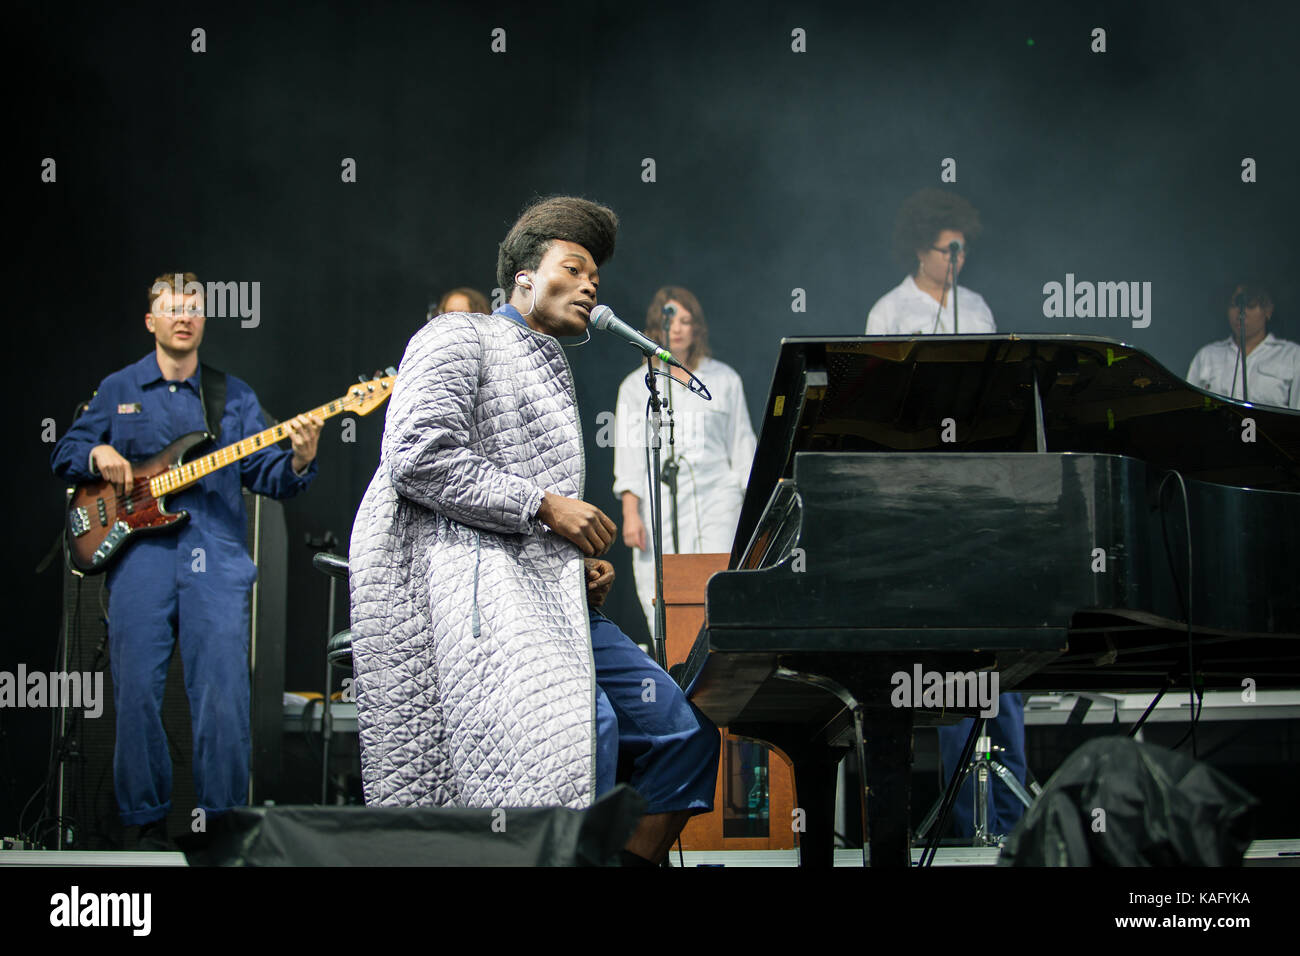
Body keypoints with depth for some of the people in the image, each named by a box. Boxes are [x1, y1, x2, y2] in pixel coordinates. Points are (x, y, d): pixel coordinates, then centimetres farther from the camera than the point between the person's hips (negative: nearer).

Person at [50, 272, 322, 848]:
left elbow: (265, 475, 9)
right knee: (136, 694, -1)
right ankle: (146, 819, 10)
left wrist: (299, 460, -12)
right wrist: (97, 456, -3)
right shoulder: (117, 390, 15)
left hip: (216, 556, 0)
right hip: (139, 553, 0)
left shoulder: (233, 395, 14)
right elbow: (65, 452, 19)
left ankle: (222, 818, 2)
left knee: (224, 697, -8)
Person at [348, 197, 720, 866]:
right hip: (466, 575, -9)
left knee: (683, 728, 0)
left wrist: (585, 571, 12)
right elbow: (418, 458, -13)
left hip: (544, 590, 9)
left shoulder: (551, 376, 31)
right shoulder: (459, 339, 4)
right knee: (582, 723, -32)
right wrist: (543, 504, -12)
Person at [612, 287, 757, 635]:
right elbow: (629, 451, 8)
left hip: (716, 496, 0)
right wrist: (631, 512, -3)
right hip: (660, 501, 0)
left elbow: (742, 444, 16)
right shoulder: (637, 385, 13)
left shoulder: (724, 380, 14)